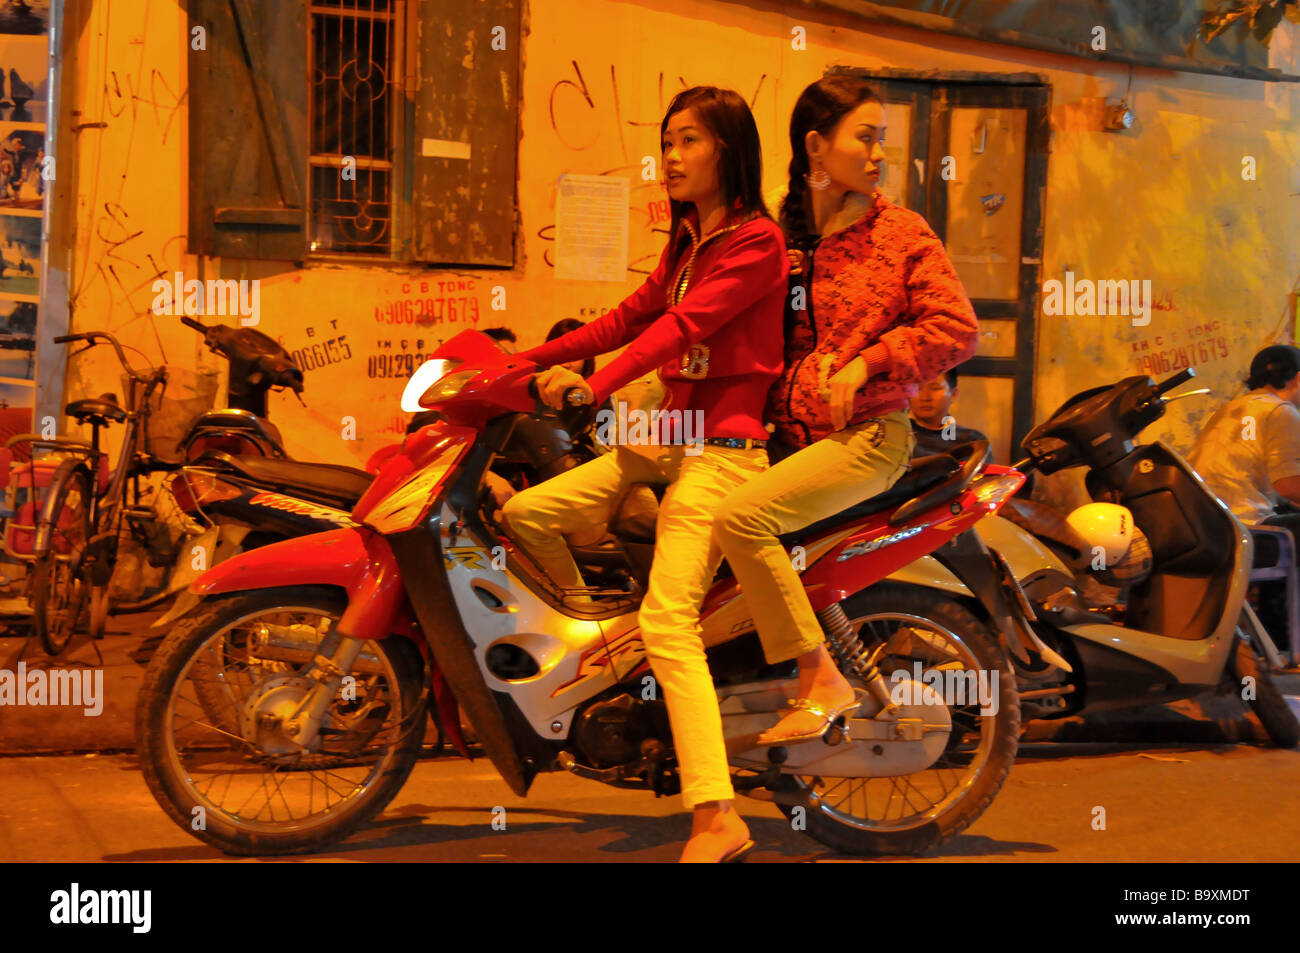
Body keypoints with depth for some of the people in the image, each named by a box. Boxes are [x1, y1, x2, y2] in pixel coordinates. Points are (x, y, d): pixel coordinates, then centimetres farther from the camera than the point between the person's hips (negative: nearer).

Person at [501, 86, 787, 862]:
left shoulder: (757, 240, -9)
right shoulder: (687, 239, 19)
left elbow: (684, 325, -21)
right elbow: (633, 316, 24)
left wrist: (598, 385, -31)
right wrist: (539, 356, 18)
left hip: (723, 447, -9)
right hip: (666, 439, 9)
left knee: (668, 622, -21)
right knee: (526, 514, 1)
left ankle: (718, 819, -24)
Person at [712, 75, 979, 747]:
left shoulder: (902, 232, 3)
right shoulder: (778, 234, 14)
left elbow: (956, 327, -5)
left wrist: (865, 363, -15)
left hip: (866, 433, -5)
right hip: (786, 434, 6)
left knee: (741, 517, -28)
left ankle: (823, 684, -18)